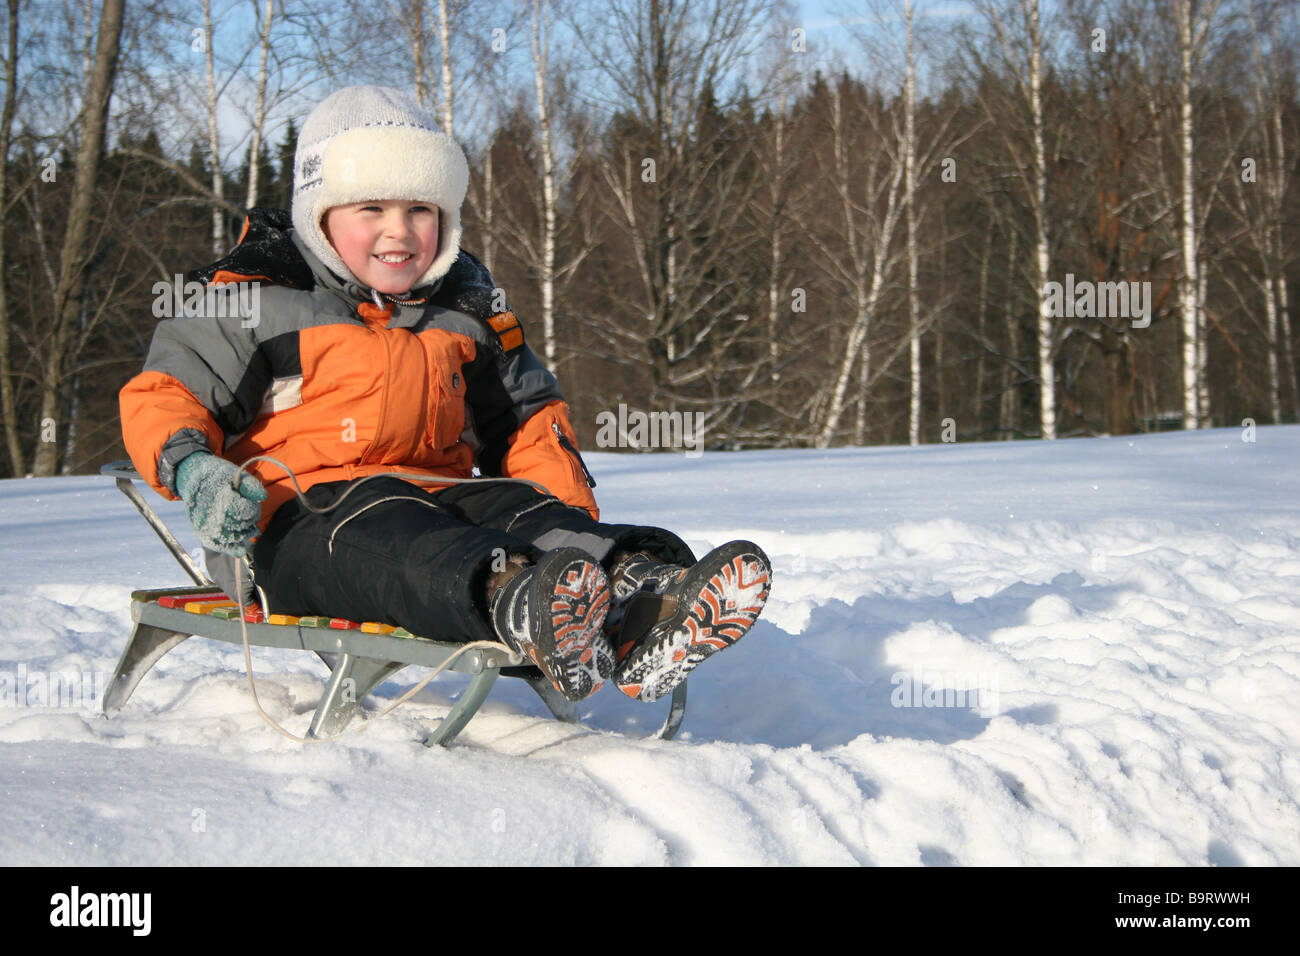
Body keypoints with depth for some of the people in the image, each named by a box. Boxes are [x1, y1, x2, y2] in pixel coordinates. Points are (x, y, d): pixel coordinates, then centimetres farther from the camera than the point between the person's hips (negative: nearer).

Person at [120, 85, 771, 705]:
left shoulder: (466, 308, 19)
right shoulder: (255, 299, 4)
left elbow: (527, 417, 25)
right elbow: (164, 395, 2)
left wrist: (571, 511, 6)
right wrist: (191, 469, -23)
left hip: (438, 496, 5)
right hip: (297, 516, -4)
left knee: (524, 512, -28)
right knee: (384, 534, -39)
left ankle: (637, 610, -60)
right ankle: (515, 604, -73)